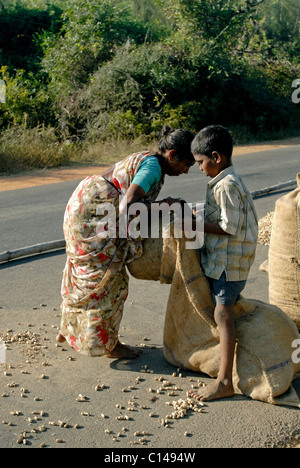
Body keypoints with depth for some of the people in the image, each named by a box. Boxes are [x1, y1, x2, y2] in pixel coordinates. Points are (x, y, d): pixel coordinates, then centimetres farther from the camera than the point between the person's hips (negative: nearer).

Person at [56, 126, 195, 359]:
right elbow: (129, 205, -30)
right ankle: (108, 343, 15)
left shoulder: (149, 160, 10)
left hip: (84, 208, 10)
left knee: (84, 274, 21)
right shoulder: (153, 166, -19)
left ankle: (69, 329, 37)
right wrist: (163, 205, -19)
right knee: (106, 279, 0)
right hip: (94, 215, -10)